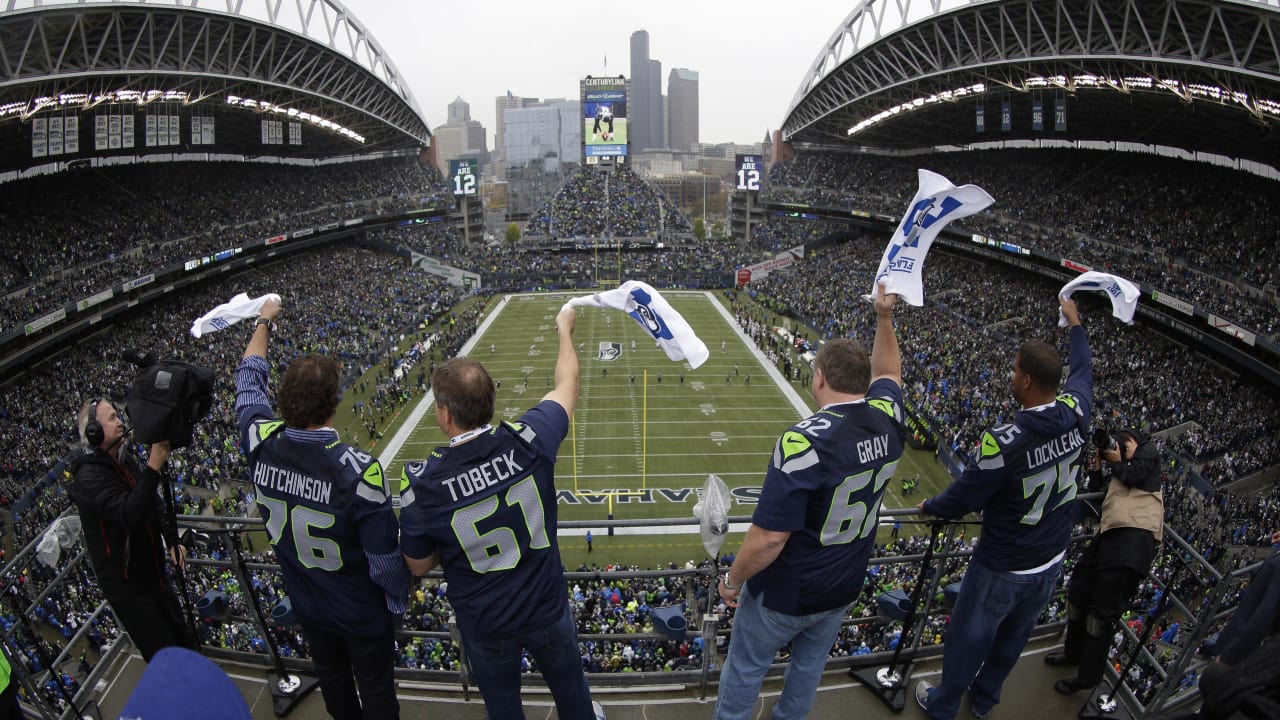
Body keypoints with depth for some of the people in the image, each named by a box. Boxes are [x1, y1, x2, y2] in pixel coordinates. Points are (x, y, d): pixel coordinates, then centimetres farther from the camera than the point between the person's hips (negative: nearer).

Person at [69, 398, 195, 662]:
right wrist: (154, 467, -42)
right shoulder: (89, 476, -23)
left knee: (184, 640, 22)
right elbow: (129, 513, -39)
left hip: (153, 573, 9)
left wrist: (172, 540, 9)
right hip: (129, 587, -9)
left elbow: (153, 504, 17)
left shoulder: (124, 459, 5)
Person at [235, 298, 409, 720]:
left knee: (332, 678, 29)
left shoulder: (260, 444, -21)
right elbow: (385, 557, -25)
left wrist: (264, 323, 16)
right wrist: (398, 603, -5)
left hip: (305, 603, 5)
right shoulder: (359, 471, -36)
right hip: (361, 612, -5)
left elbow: (249, 377, 1)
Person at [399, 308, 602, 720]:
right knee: (570, 687, 28)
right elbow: (567, 385, -4)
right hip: (547, 608, 1)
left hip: (484, 623, 0)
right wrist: (565, 331, 13)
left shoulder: (420, 485, -26)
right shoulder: (528, 440, -25)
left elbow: (419, 566, -8)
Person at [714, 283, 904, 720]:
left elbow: (770, 538, -29)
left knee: (745, 668, 18)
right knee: (810, 665, 28)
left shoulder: (804, 440, -33)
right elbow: (886, 373, 14)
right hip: (844, 587, 6)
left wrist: (733, 581, -14)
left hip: (786, 594, -6)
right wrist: (885, 317, 11)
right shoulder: (887, 421, -13)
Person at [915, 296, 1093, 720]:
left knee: (968, 638, 16)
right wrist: (1074, 322, 25)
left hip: (1002, 569, -6)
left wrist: (931, 507, 1)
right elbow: (1082, 368, 9)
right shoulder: (1075, 413, -15)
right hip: (1051, 562, 7)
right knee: (1013, 637, 26)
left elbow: (964, 498, -20)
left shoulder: (1004, 442, -33)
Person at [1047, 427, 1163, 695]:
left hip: (1134, 536, -9)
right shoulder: (1123, 469, 32)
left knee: (1102, 611, -4)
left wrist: (1116, 463, 9)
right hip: (1110, 533, 9)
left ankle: (1087, 678, 7)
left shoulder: (1149, 451, 11)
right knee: (1079, 591, 17)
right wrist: (1098, 469, 17)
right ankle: (1073, 653, 37)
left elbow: (1135, 476, -6)